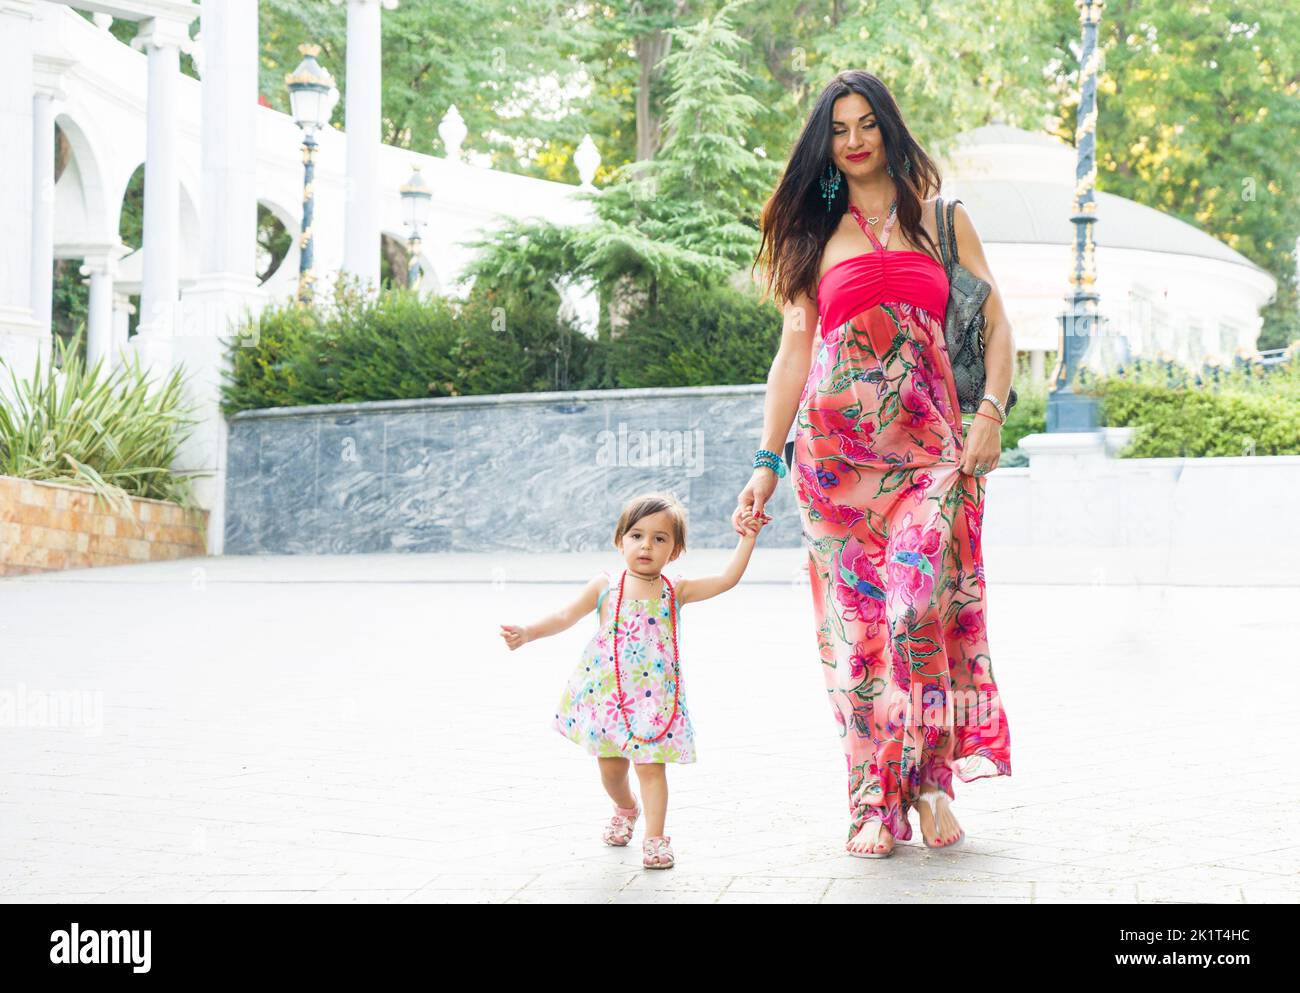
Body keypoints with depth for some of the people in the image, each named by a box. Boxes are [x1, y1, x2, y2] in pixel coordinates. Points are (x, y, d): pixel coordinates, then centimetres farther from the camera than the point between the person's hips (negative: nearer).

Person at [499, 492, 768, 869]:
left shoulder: (676, 591, -1)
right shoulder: (605, 587, -3)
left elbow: (727, 579, -5)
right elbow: (565, 617, -3)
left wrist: (747, 539, -11)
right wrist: (528, 633, -16)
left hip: (654, 696, -1)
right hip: (606, 693, 1)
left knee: (650, 765, -8)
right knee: (610, 766, 12)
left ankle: (655, 838, 0)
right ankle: (626, 809, 42)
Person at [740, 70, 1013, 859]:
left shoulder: (942, 218, 12)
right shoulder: (817, 235, 15)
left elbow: (996, 322, 8)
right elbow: (795, 350, 13)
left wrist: (991, 412, -7)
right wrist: (767, 463, 7)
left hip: (929, 441, -1)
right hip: (835, 445, 2)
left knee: (921, 603, -16)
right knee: (855, 616, -2)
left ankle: (930, 777, -3)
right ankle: (875, 801, 3)